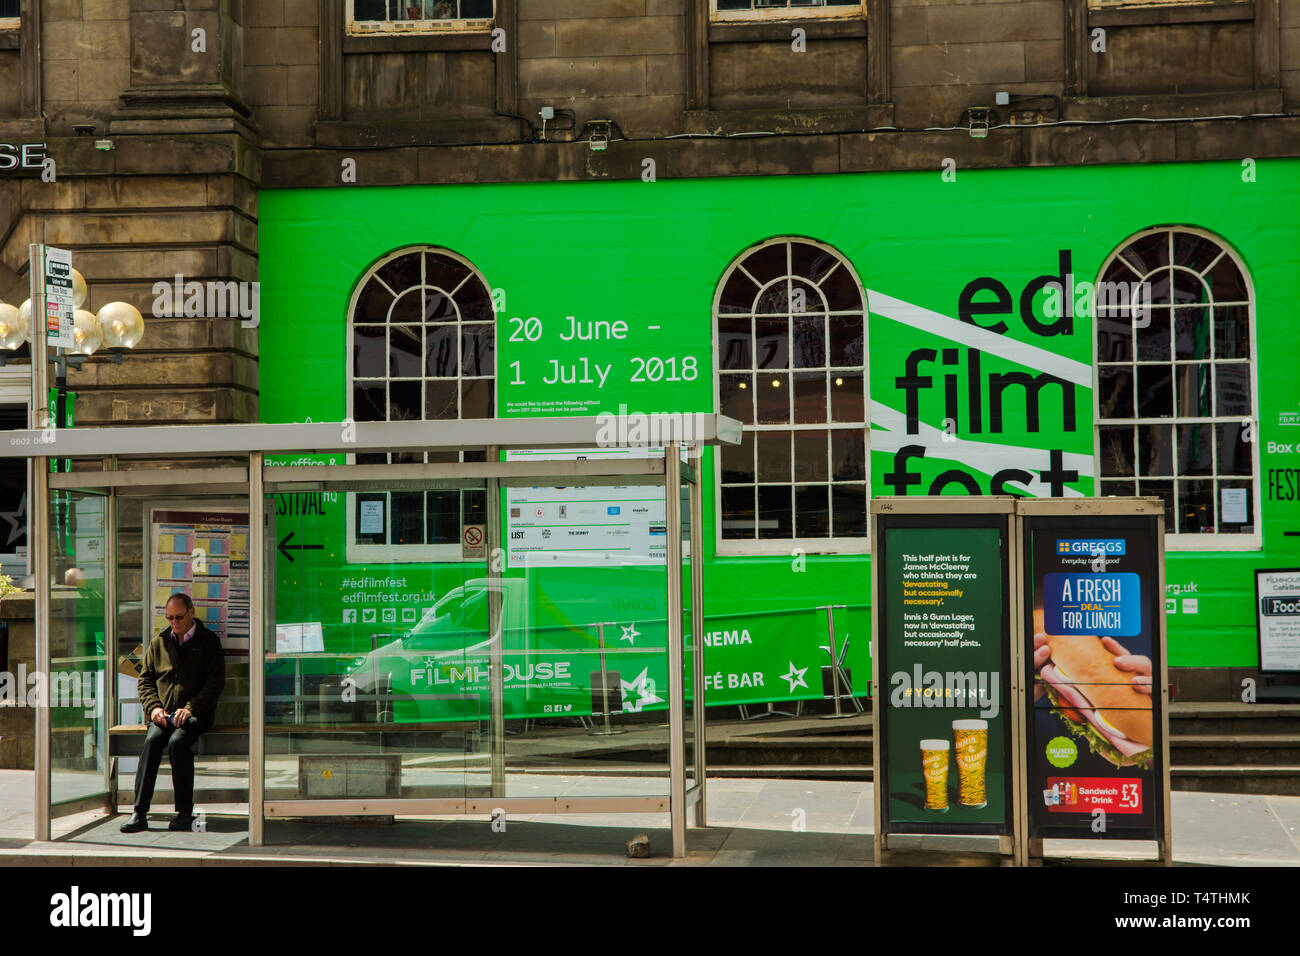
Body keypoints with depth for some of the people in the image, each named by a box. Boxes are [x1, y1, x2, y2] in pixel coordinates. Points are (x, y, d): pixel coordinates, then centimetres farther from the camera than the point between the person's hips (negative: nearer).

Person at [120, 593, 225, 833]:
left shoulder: (209, 642, 8)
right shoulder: (158, 643, 19)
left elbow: (215, 682, 0)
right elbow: (145, 679, 18)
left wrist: (190, 709, -13)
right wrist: (154, 707, -2)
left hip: (195, 714, -3)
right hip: (163, 714, 3)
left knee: (178, 742, -33)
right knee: (153, 739, -29)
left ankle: (185, 812, -24)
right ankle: (139, 812, -33)